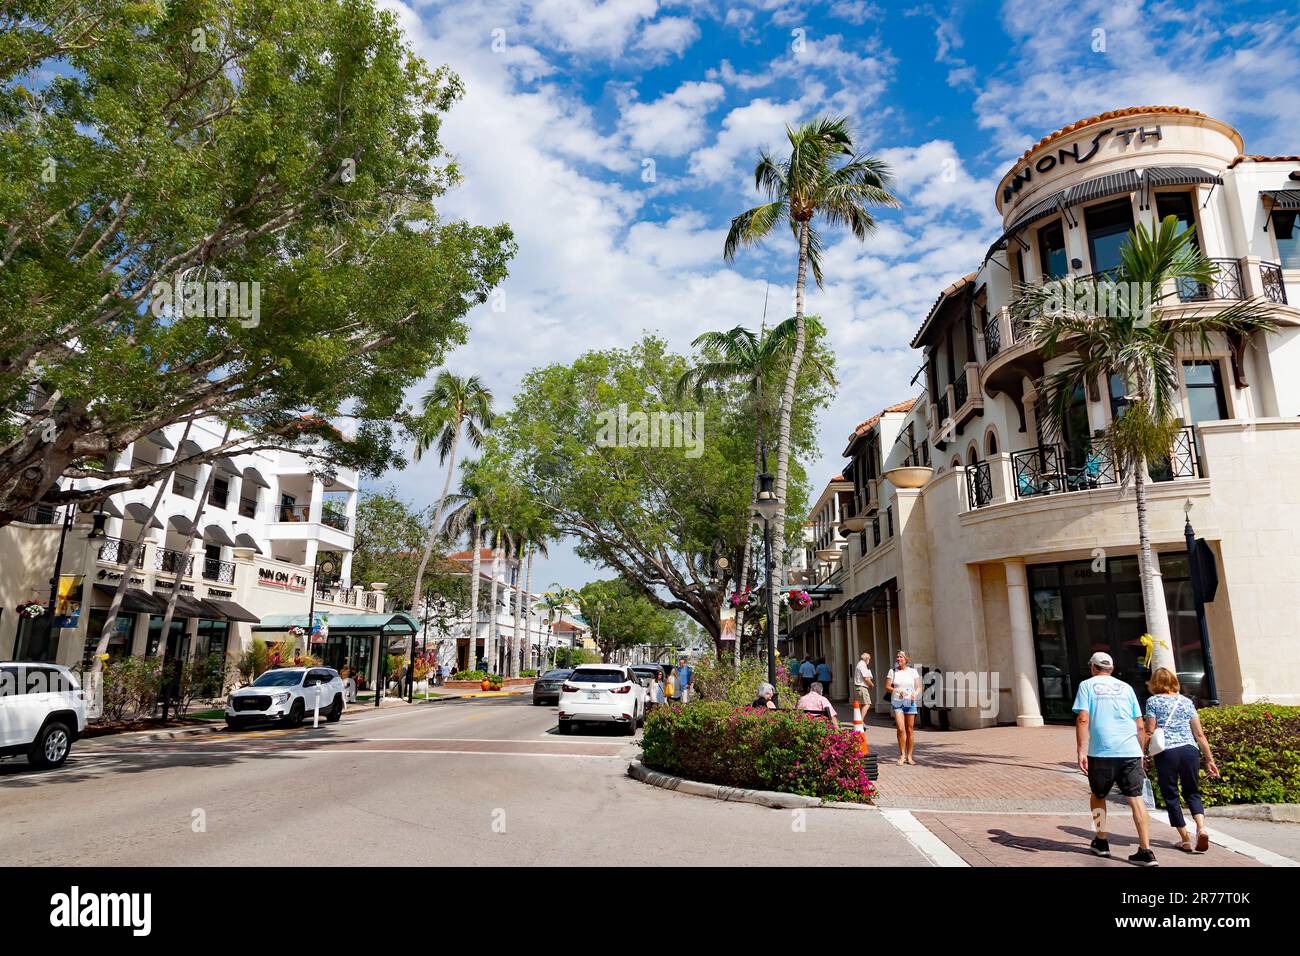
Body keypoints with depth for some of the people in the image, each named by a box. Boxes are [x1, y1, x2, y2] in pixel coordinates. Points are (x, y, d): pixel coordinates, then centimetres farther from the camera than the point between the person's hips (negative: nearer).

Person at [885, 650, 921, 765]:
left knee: (910, 730, 5)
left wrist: (915, 693, -16)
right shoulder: (892, 671, 6)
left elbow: (918, 687, 5)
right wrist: (896, 690, -13)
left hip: (910, 702, 1)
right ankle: (902, 755, 0)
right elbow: (887, 687, 4)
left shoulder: (913, 671, 6)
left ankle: (909, 756, 16)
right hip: (897, 702, -1)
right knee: (900, 729, -12)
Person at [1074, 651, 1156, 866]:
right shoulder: (1126, 687, 16)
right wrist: (1141, 754, 22)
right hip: (1130, 751, 3)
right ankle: (1146, 851, -5)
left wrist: (1082, 752, -9)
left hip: (1102, 752, -2)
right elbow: (1140, 726, 14)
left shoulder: (1087, 685, 6)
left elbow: (1083, 719, -7)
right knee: (1135, 798, 1)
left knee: (1098, 795, 16)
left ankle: (1101, 842, 25)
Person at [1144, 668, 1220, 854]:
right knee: (1192, 792, 18)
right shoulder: (1186, 701, 13)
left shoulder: (1153, 701, 3)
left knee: (1170, 795, 8)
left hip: (1166, 752, -3)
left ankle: (1186, 841, 9)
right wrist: (1209, 759, 17)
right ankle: (1201, 827, -5)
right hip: (1190, 750, 4)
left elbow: (1150, 732, -2)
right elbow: (1199, 734, 11)